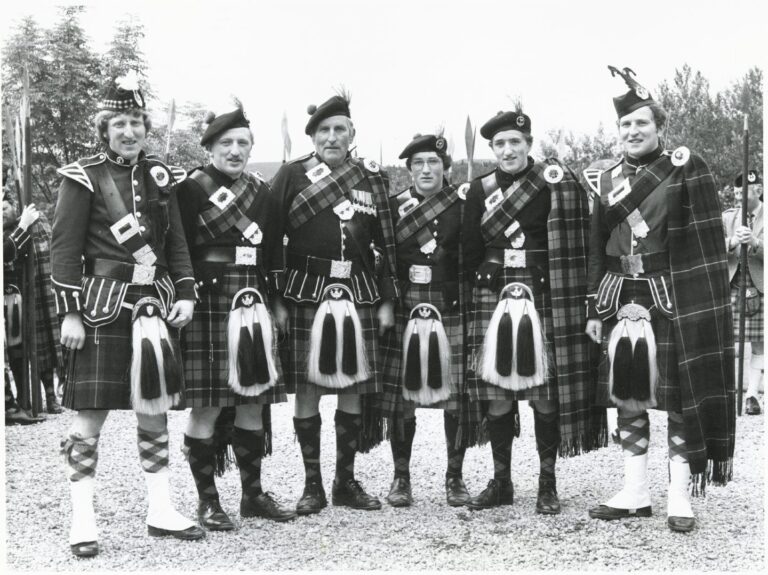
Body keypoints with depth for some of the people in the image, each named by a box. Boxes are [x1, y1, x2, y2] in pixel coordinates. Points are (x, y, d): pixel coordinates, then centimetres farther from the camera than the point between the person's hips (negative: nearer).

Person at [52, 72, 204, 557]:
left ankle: (162, 511, 20)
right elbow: (65, 247, -5)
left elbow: (177, 242, 15)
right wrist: (70, 313, -10)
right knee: (90, 415, -2)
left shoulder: (161, 177, 12)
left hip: (155, 303, 5)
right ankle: (83, 521, 7)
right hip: (103, 305, -5)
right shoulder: (84, 179, -3)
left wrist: (186, 294, 3)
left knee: (155, 409, 10)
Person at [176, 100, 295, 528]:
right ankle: (207, 500, 11)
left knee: (254, 402, 10)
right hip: (208, 306, -5)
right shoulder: (190, 188, -3)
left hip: (253, 306, 6)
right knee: (206, 407, -2)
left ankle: (254, 493, 22)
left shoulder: (261, 191, 13)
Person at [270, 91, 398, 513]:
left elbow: (387, 241, 10)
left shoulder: (372, 176, 9)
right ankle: (312, 484, 14)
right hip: (305, 292, -2)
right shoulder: (292, 175, 2)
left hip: (359, 292, 2)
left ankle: (347, 481, 20)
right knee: (306, 389, 1)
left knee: (354, 387, 6)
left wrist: (387, 300, 5)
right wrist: (275, 299, -6)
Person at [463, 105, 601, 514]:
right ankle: (501, 481, 17)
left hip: (543, 301, -2)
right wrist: (488, 282, 1)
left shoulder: (557, 184, 1)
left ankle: (548, 484, 14)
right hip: (492, 301, 2)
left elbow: (574, 246, -1)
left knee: (546, 393, 1)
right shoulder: (480, 190, 8)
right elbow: (471, 251, 11)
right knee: (495, 394, 4)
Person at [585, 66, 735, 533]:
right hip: (621, 299, 5)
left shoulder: (687, 169, -5)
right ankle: (636, 495, 20)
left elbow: (707, 246, -8)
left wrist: (704, 308, -13)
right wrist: (595, 309, 9)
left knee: (679, 396, 1)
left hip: (672, 300, -5)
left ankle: (680, 498, 13)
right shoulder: (610, 178, 10)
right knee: (626, 397, 9)